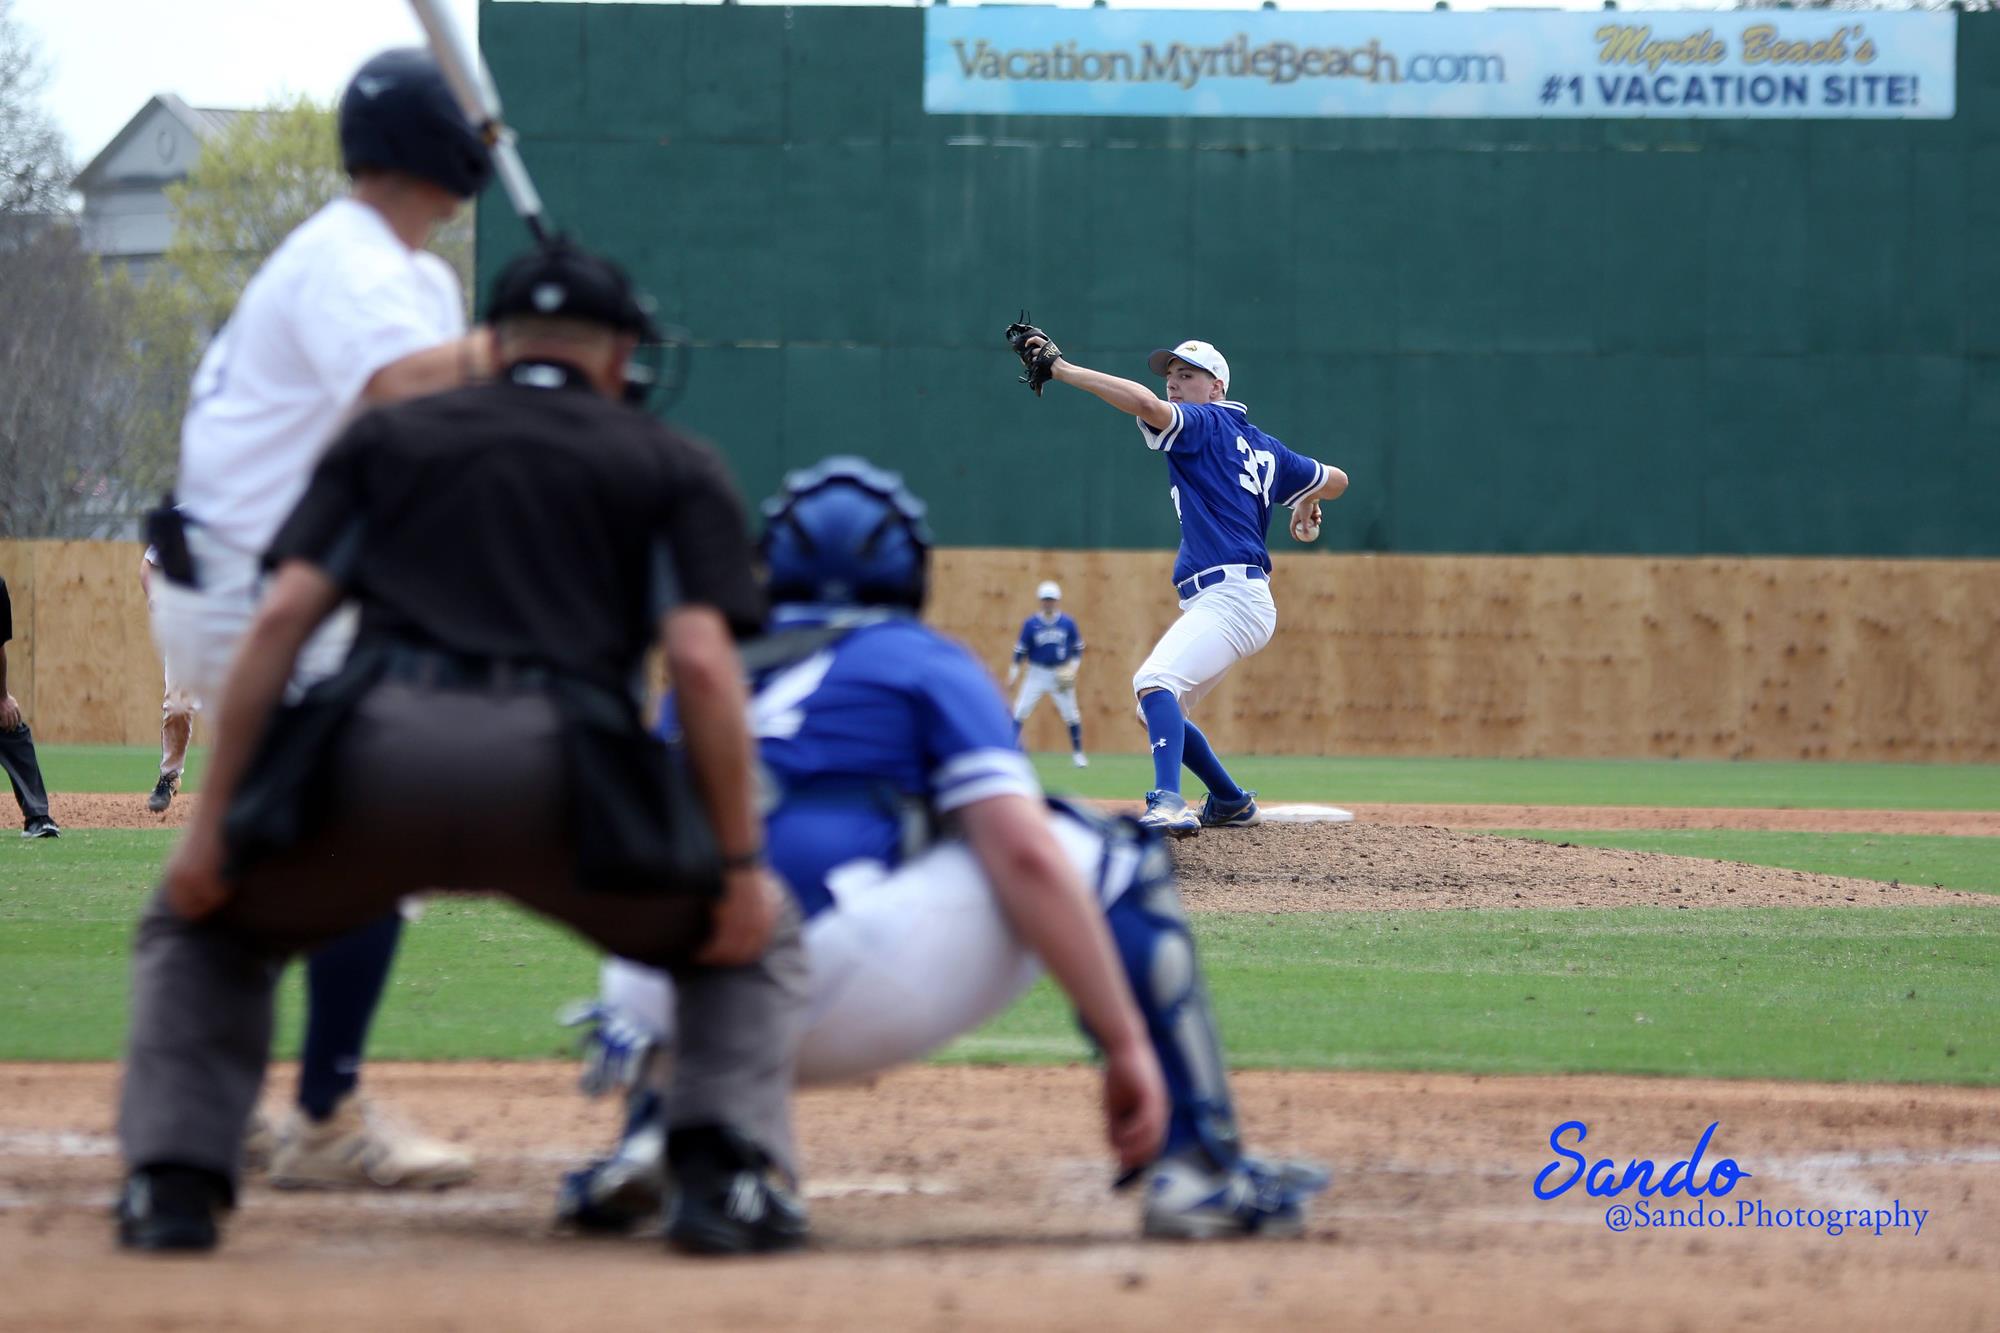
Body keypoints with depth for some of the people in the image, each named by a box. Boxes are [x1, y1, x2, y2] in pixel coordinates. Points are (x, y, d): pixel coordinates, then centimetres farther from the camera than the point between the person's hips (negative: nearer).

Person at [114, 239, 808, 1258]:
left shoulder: (386, 437, 27)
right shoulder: (672, 466, 22)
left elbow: (282, 615, 13)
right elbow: (702, 663, 6)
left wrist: (211, 823, 13)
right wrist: (743, 866, 6)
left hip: (371, 751, 1)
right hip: (559, 769, -1)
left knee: (204, 924, 30)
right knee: (751, 934, 25)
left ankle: (172, 1179, 11)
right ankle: (726, 1176, 3)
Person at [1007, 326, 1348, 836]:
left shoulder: (1206, 423, -3)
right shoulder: (1263, 446, 22)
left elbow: (1145, 402, -22)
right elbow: (1334, 479, 32)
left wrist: (1059, 367, -19)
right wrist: (1306, 501, 56)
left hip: (1231, 597, -11)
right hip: (1221, 602, 11)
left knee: (1155, 680, -32)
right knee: (1157, 711, 22)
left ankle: (1168, 804, -51)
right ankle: (1231, 802, 34)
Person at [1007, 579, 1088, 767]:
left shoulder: (1068, 623, -3)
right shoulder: (1031, 624, -5)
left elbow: (1078, 649, 6)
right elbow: (1020, 651, -2)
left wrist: (1072, 669, -8)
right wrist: (1013, 673, -8)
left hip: (1060, 674, 0)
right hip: (1037, 673, 0)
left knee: (1071, 714, 1)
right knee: (1020, 711, -9)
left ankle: (1077, 753, 17)